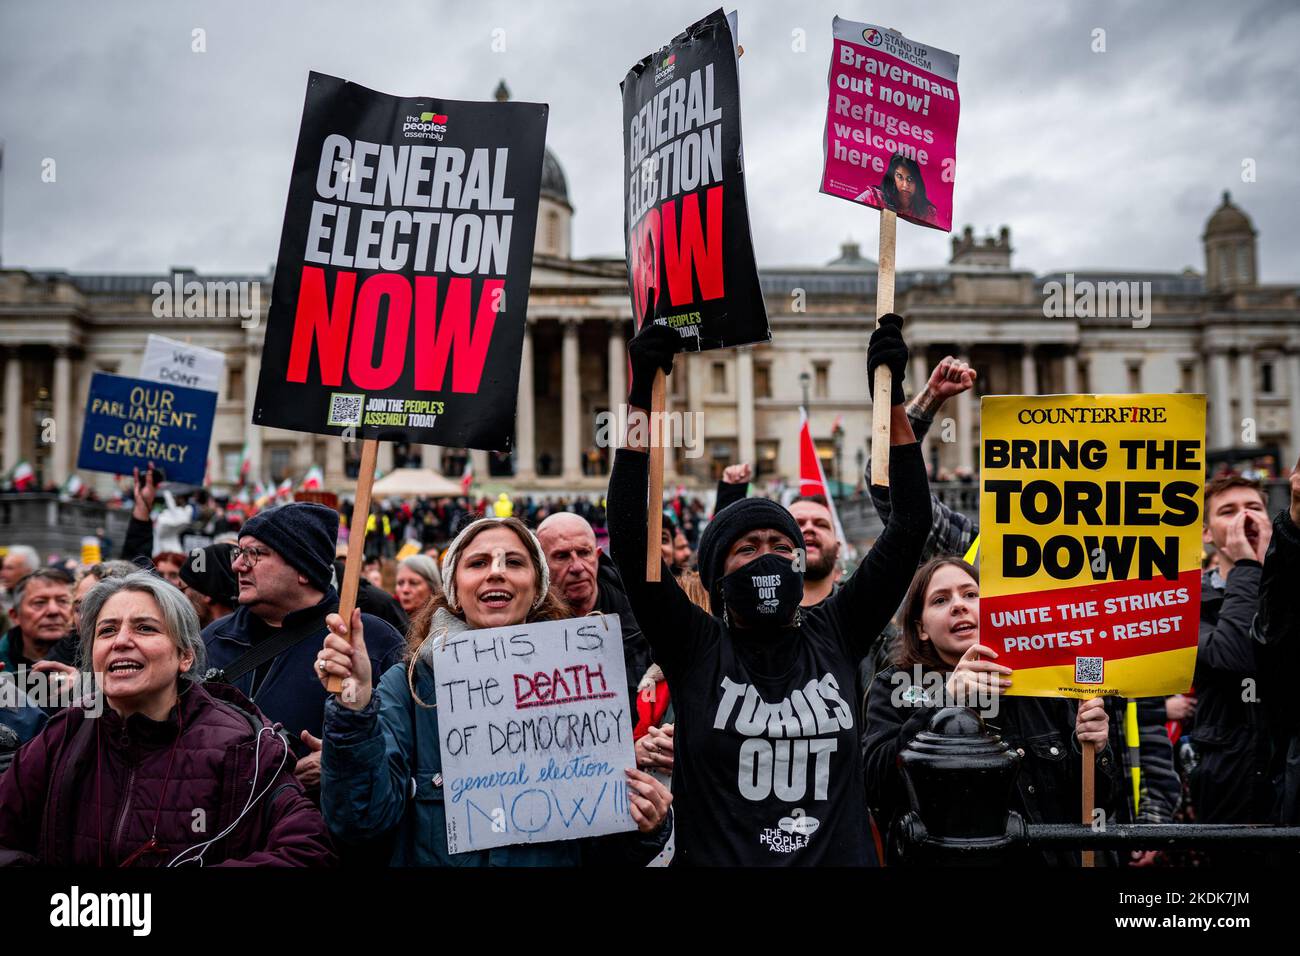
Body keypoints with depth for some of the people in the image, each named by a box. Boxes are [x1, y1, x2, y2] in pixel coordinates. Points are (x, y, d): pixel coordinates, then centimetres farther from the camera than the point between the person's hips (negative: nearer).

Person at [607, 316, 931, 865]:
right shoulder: (697, 649, -1)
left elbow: (910, 527, 2)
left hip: (842, 857, 2)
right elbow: (629, 539, -11)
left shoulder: (833, 638, 5)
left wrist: (893, 399, -3)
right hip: (716, 860, -2)